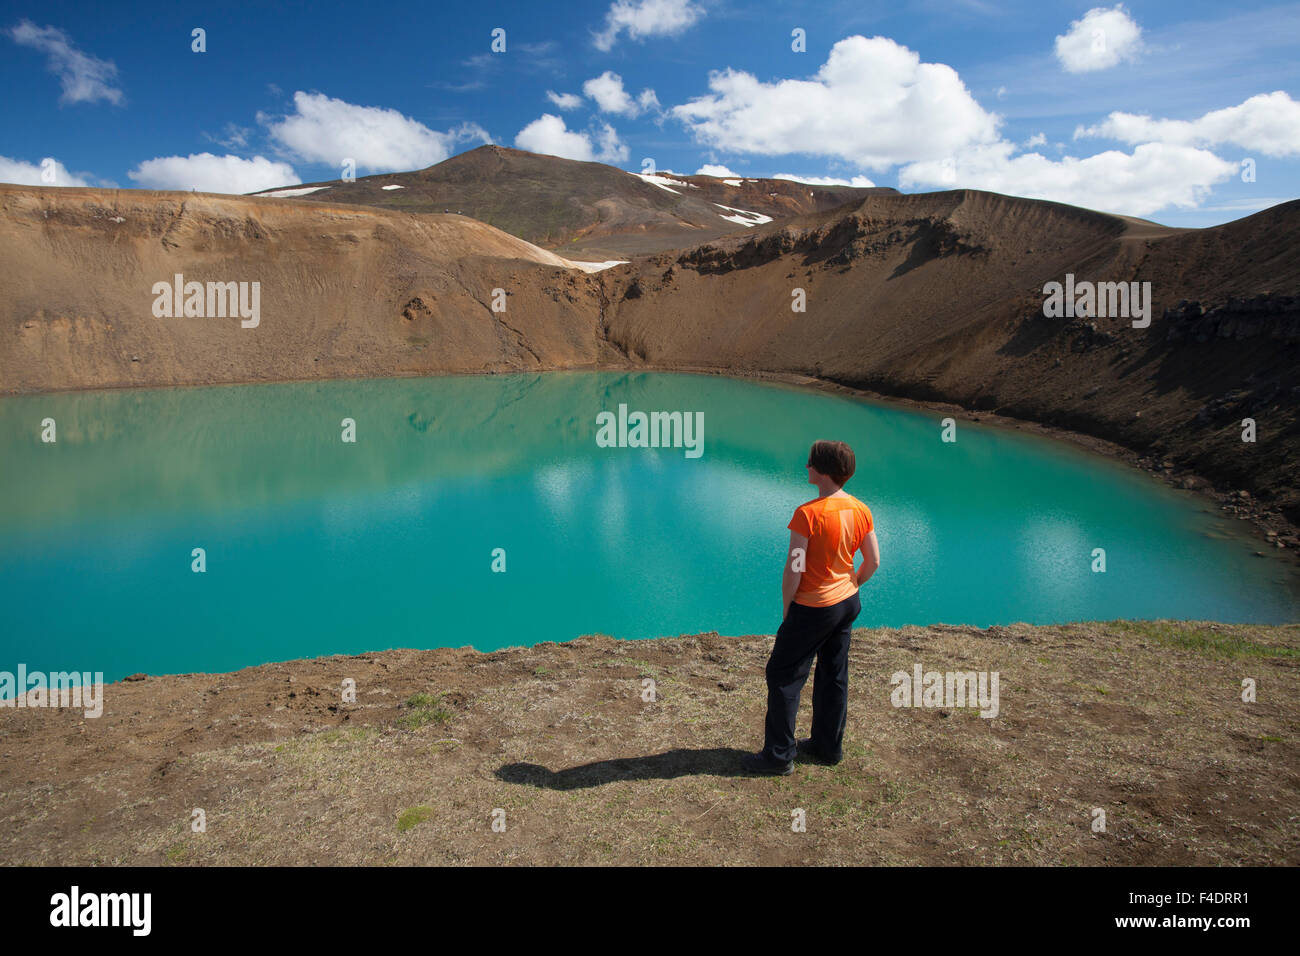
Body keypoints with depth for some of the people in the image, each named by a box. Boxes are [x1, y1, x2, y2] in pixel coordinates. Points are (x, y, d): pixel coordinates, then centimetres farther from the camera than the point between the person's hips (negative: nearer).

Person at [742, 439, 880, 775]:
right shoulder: (861, 511, -1)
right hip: (848, 604, 7)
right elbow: (873, 561, 6)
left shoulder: (808, 513, -22)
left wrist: (786, 608, -7)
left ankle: (779, 754, 11)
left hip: (813, 608, -7)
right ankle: (828, 746, 31)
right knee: (834, 677, 18)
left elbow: (794, 570, -21)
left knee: (783, 676, 5)